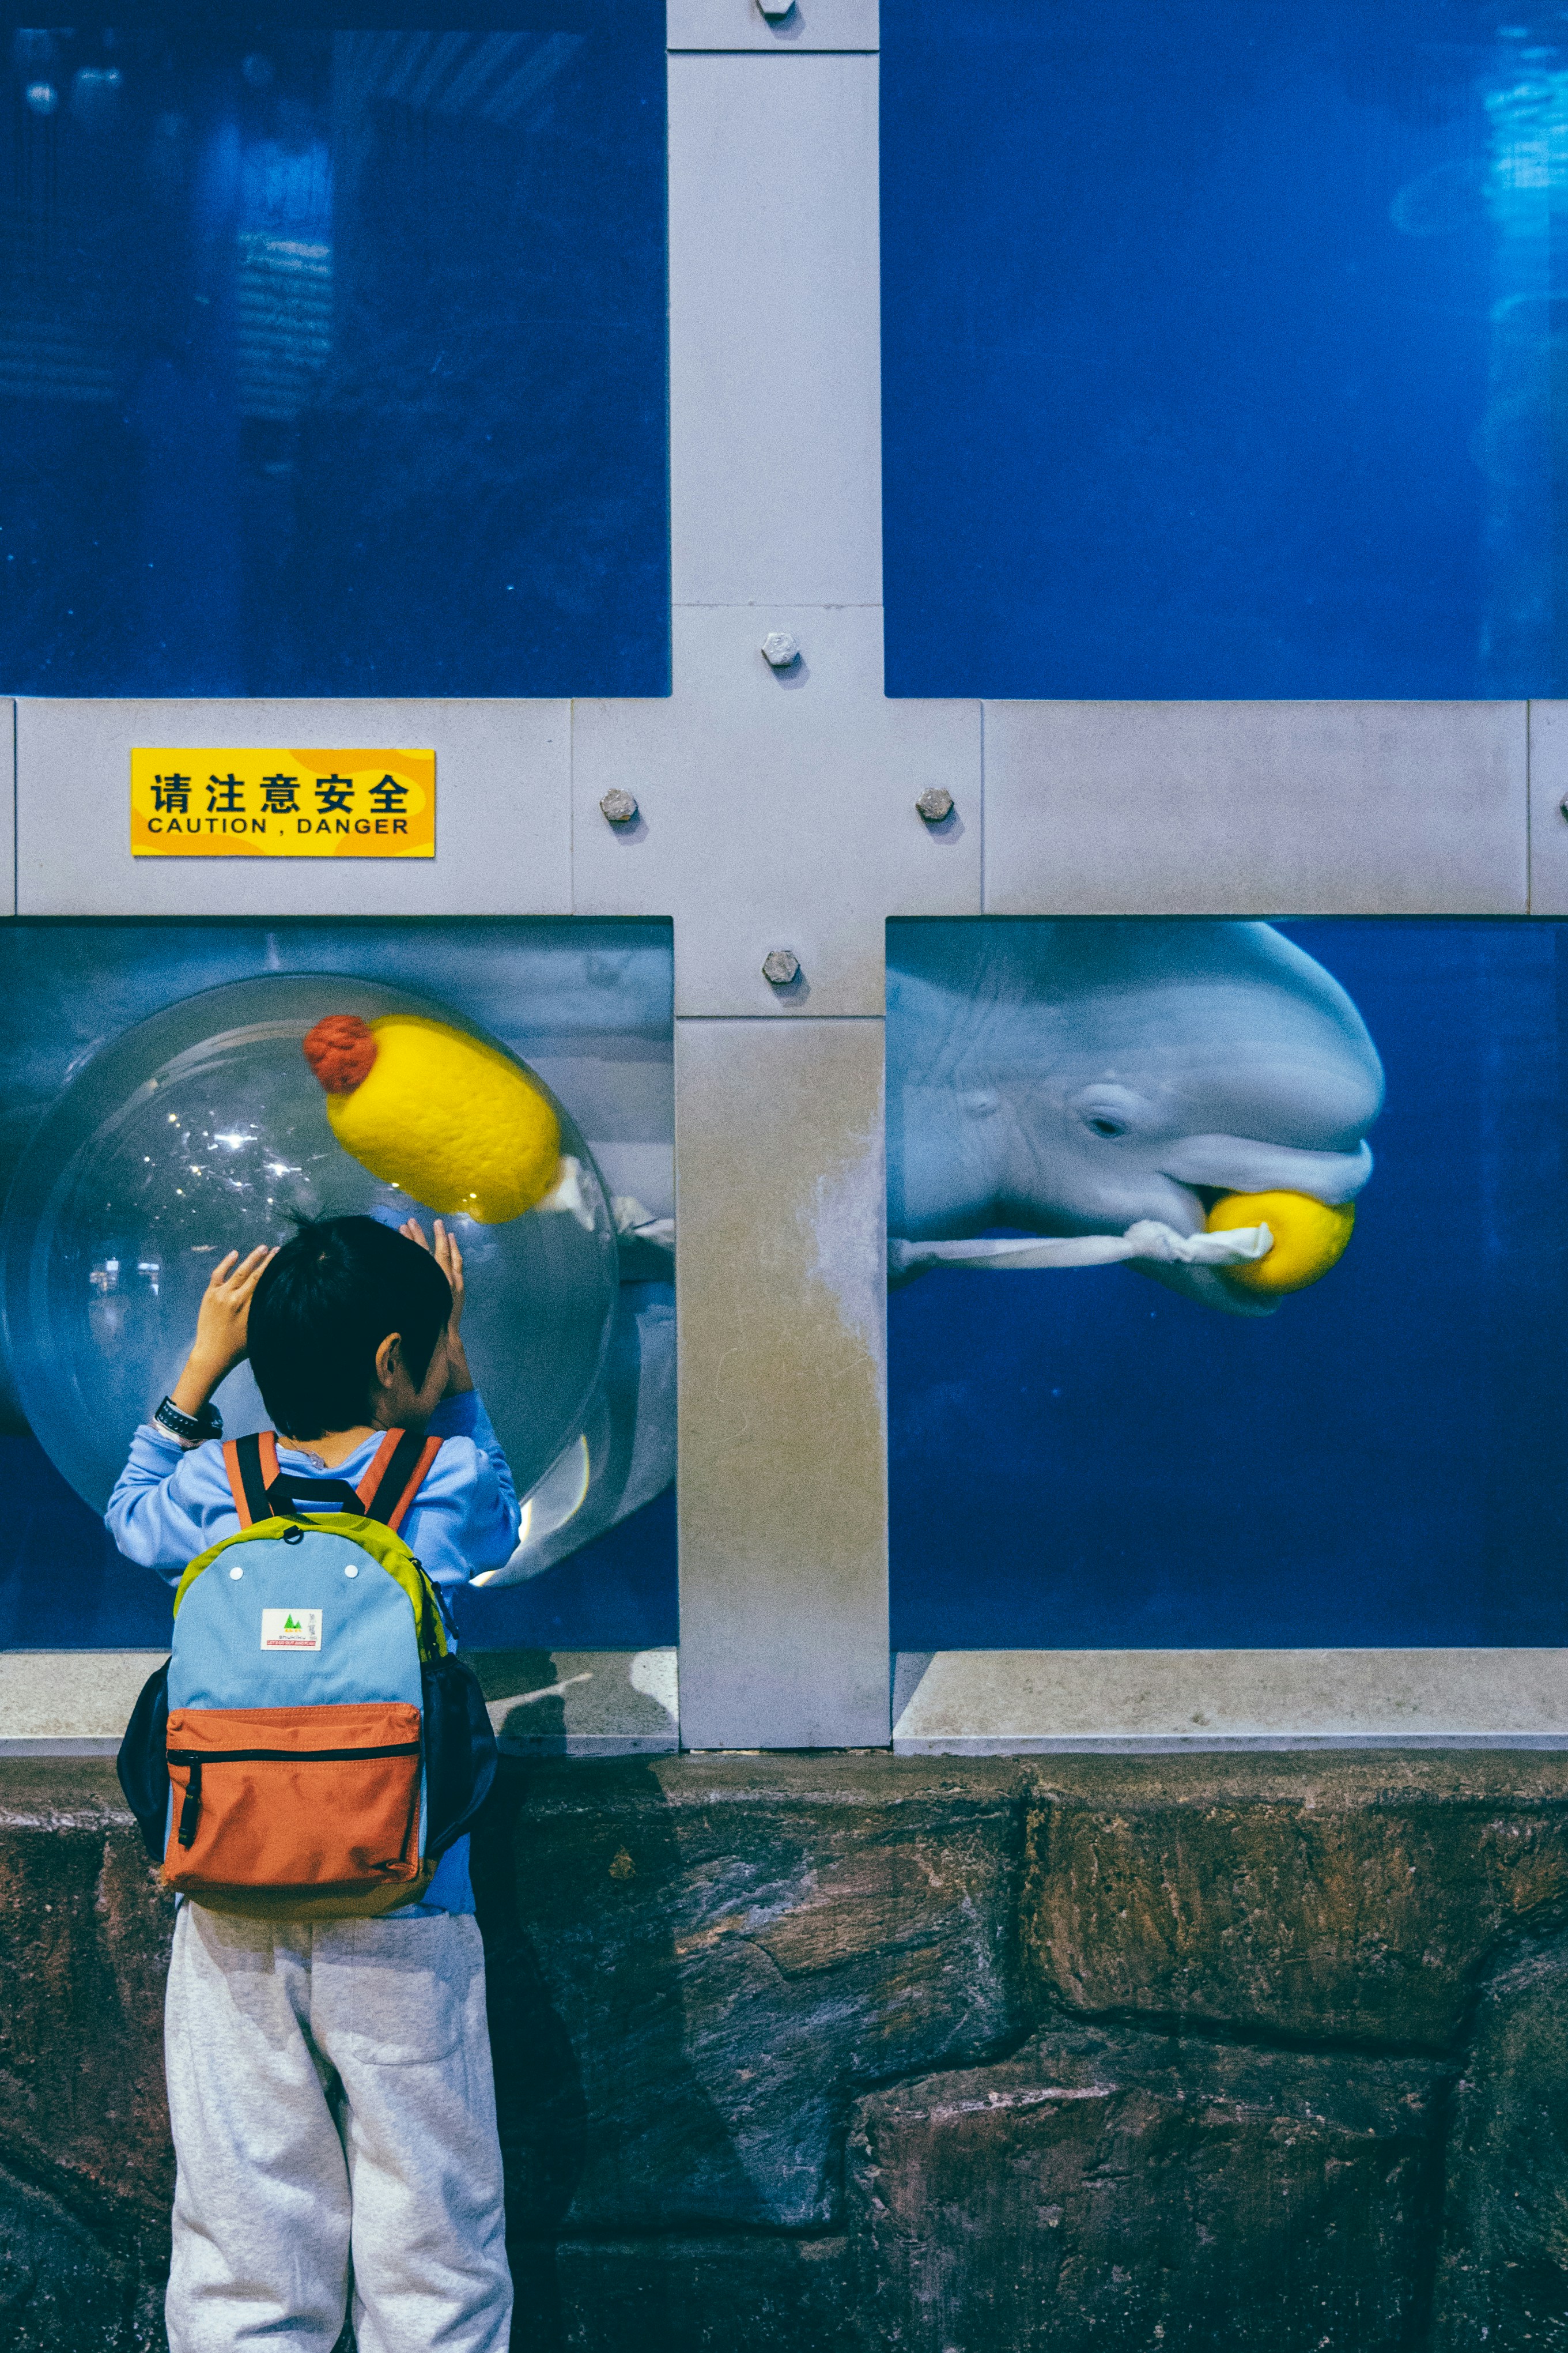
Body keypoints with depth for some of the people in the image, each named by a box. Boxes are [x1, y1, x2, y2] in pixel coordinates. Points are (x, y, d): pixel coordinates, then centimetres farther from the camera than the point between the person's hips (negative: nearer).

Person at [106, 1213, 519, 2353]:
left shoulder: (215, 1490, 1)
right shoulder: (449, 1490, -4)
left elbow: (132, 1515, 25)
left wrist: (201, 1367, 23)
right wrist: (457, 1379, 22)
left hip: (232, 1925, 2)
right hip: (403, 1929, -2)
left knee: (240, 2261, 8)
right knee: (432, 2254, 7)